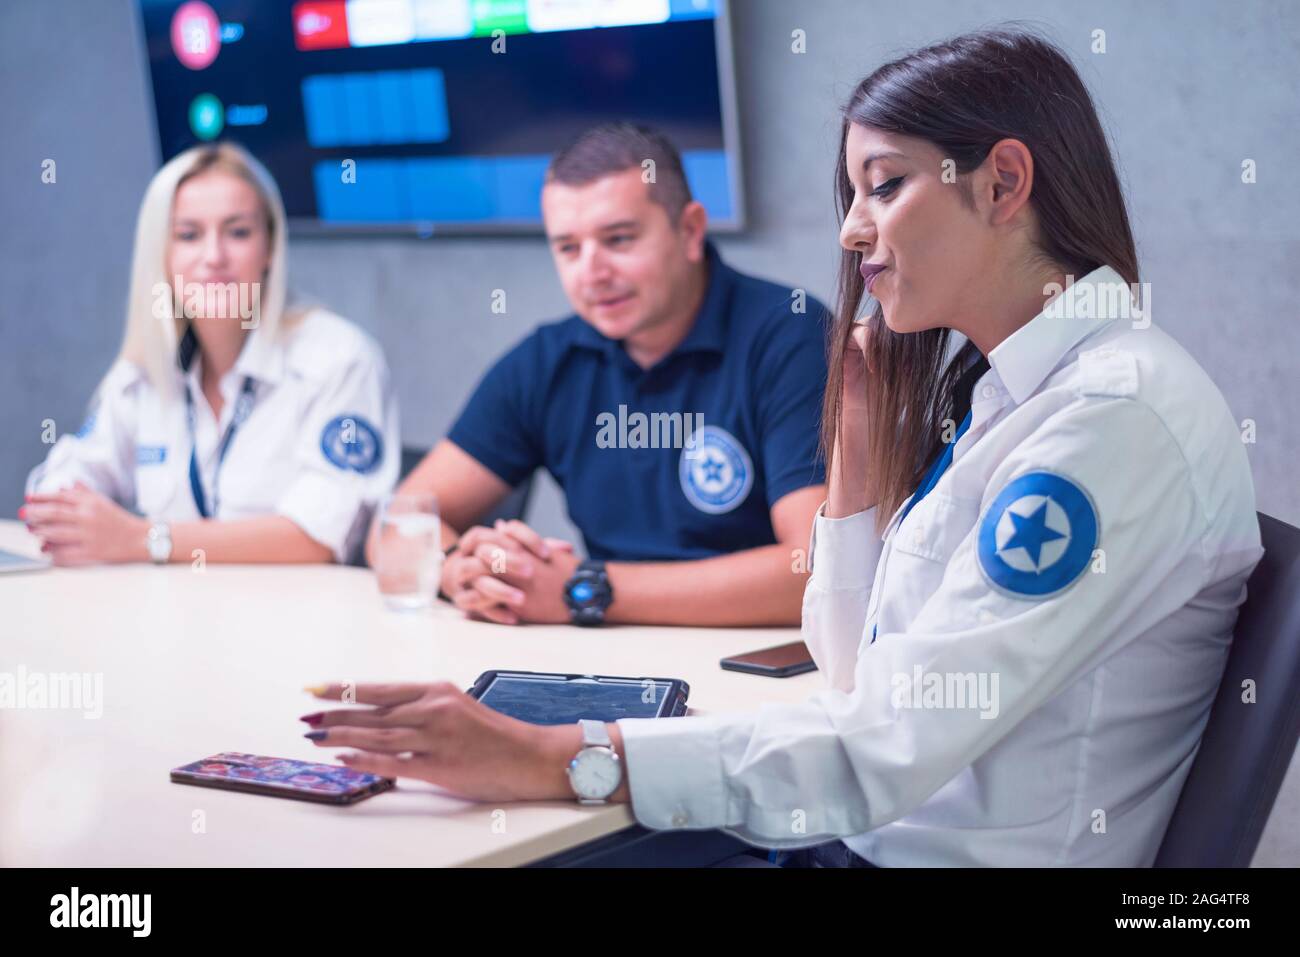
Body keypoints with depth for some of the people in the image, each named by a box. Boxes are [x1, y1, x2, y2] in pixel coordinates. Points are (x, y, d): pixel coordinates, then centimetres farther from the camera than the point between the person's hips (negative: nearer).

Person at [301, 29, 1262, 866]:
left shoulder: (1124, 415, -18)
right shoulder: (995, 385, 12)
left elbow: (887, 752, -24)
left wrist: (553, 760, -27)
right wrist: (862, 430, 5)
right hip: (864, 845, 8)